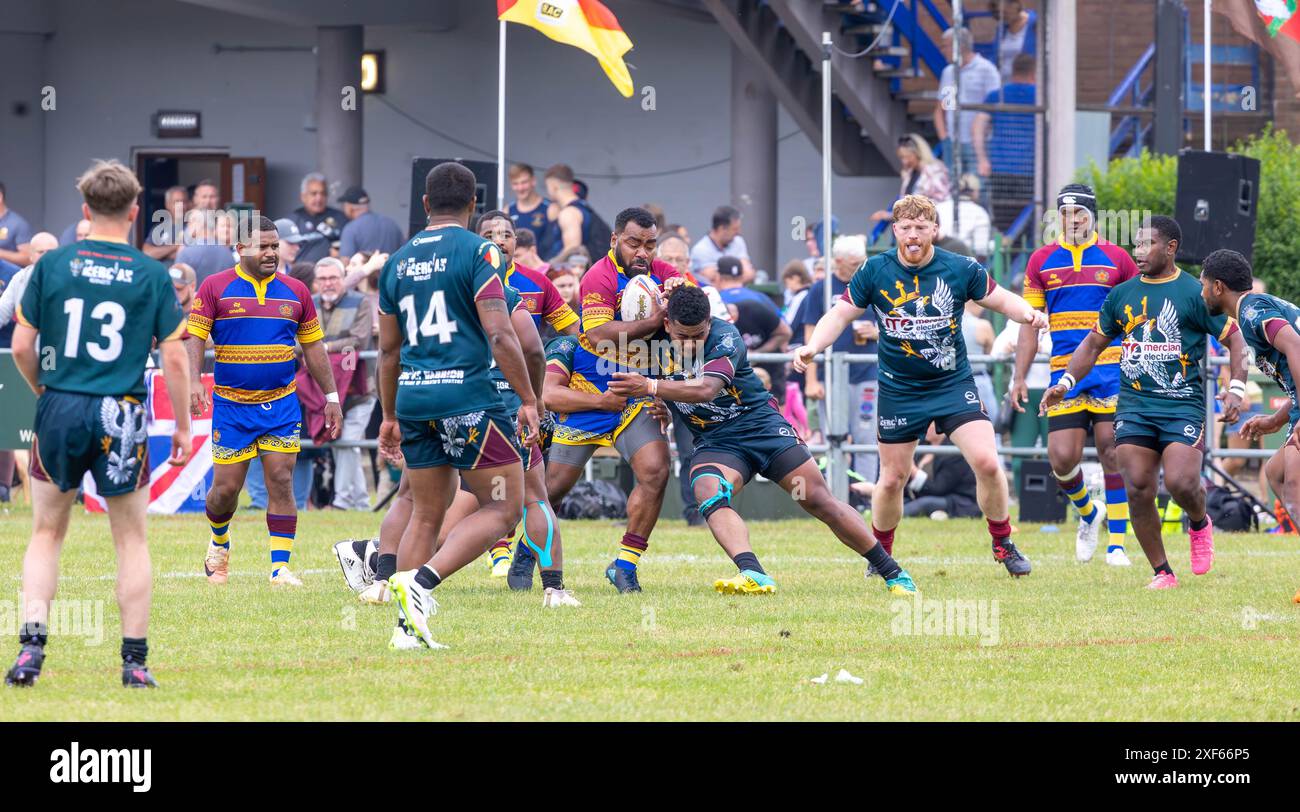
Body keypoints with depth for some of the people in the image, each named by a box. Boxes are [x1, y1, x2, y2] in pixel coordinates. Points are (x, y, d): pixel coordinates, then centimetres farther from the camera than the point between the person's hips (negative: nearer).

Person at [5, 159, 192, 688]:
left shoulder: (52, 264, 1)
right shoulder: (152, 275, -1)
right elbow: (174, 358, -2)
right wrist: (182, 426, 8)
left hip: (60, 409, 1)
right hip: (121, 416, -1)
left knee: (46, 533, 14)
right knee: (131, 540, 10)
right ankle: (135, 660, 9)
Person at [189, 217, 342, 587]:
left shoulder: (295, 291, 7)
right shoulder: (215, 288, -2)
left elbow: (313, 346, 13)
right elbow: (194, 337, -5)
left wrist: (331, 397, 11)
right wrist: (194, 382, -21)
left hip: (281, 404, 2)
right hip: (231, 405, -2)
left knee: (281, 482, -7)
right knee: (226, 487, 0)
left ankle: (280, 567, -5)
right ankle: (219, 544, 31)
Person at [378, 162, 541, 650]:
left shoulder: (398, 262, 13)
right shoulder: (477, 252, -5)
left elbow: (388, 350, 19)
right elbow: (500, 335, -14)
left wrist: (390, 416, 28)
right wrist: (528, 400, -8)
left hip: (414, 400, 6)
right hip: (467, 396, -6)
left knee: (426, 515, 14)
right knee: (503, 508, -1)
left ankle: (407, 625, 7)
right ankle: (420, 582, -19)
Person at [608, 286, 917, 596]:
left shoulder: (725, 337, -18)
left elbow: (706, 389, -33)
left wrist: (650, 387, -40)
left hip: (761, 426, -3)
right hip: (714, 442, 3)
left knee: (820, 501, -6)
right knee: (708, 493, -31)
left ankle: (893, 574, 8)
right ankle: (753, 576, -49)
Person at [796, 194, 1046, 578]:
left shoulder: (960, 269, -7)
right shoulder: (875, 271, -7)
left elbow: (1001, 299, 5)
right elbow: (840, 315, -2)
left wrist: (1029, 313, -16)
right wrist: (812, 347, -19)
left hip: (954, 385, 0)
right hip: (899, 391, 0)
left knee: (987, 463, -14)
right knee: (892, 479, 5)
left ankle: (1003, 544, 6)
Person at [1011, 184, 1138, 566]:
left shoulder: (1116, 259, 3)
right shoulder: (1042, 261, 8)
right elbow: (1030, 323, 11)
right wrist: (1019, 377, 6)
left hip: (1111, 368, -2)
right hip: (1064, 372, 2)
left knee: (1112, 452, -7)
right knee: (1062, 457, -5)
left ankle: (1117, 543, -2)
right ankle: (1087, 513, 26)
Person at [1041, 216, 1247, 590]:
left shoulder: (1195, 293, -2)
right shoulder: (1121, 295, 11)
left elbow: (1234, 339, 1)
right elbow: (1094, 344, 20)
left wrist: (1236, 389, -14)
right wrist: (1065, 383, 7)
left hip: (1183, 403, -4)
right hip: (1134, 405, 4)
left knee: (1181, 483, -19)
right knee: (1138, 490, -7)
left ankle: (1200, 524, 16)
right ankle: (1161, 572, 4)